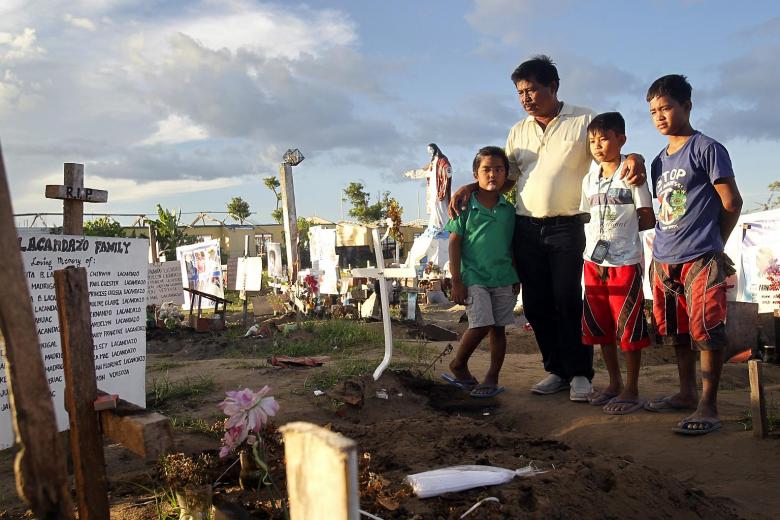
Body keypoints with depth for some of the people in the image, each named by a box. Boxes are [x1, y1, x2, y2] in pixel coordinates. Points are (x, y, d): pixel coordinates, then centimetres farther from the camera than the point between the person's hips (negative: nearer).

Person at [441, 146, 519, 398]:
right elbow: (455, 243, -4)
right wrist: (456, 281, -8)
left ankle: (492, 379, 20)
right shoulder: (466, 206, -4)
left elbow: (513, 246, 14)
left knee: (498, 328, 8)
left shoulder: (508, 210, 6)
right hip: (473, 277, -4)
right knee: (481, 325, -12)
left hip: (503, 278, 4)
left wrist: (516, 278, 12)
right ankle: (458, 364, 13)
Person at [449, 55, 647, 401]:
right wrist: (470, 188, 5)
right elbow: (506, 177, 19)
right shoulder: (518, 132, 16)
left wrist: (632, 158, -27)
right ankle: (556, 370, 18)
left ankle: (579, 373, 7)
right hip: (526, 228, 5)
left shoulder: (583, 121, 2)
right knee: (536, 305, 6)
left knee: (568, 301, -6)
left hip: (566, 227, -5)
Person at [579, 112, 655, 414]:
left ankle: (632, 390, 10)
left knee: (628, 326, -1)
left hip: (625, 261, -6)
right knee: (601, 326, 12)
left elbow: (648, 219, -5)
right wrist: (595, 239, 2)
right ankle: (615, 383, 26)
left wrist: (620, 229, -8)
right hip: (594, 261, 6)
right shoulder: (589, 180, 12)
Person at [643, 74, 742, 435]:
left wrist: (712, 244, -1)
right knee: (677, 333, 15)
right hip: (665, 261, 8)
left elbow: (731, 202, -5)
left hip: (701, 260, -8)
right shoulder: (660, 161, 17)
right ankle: (687, 393, 28)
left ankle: (708, 406, 1)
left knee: (707, 332, -5)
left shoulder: (707, 149, -4)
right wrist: (659, 255, 13)